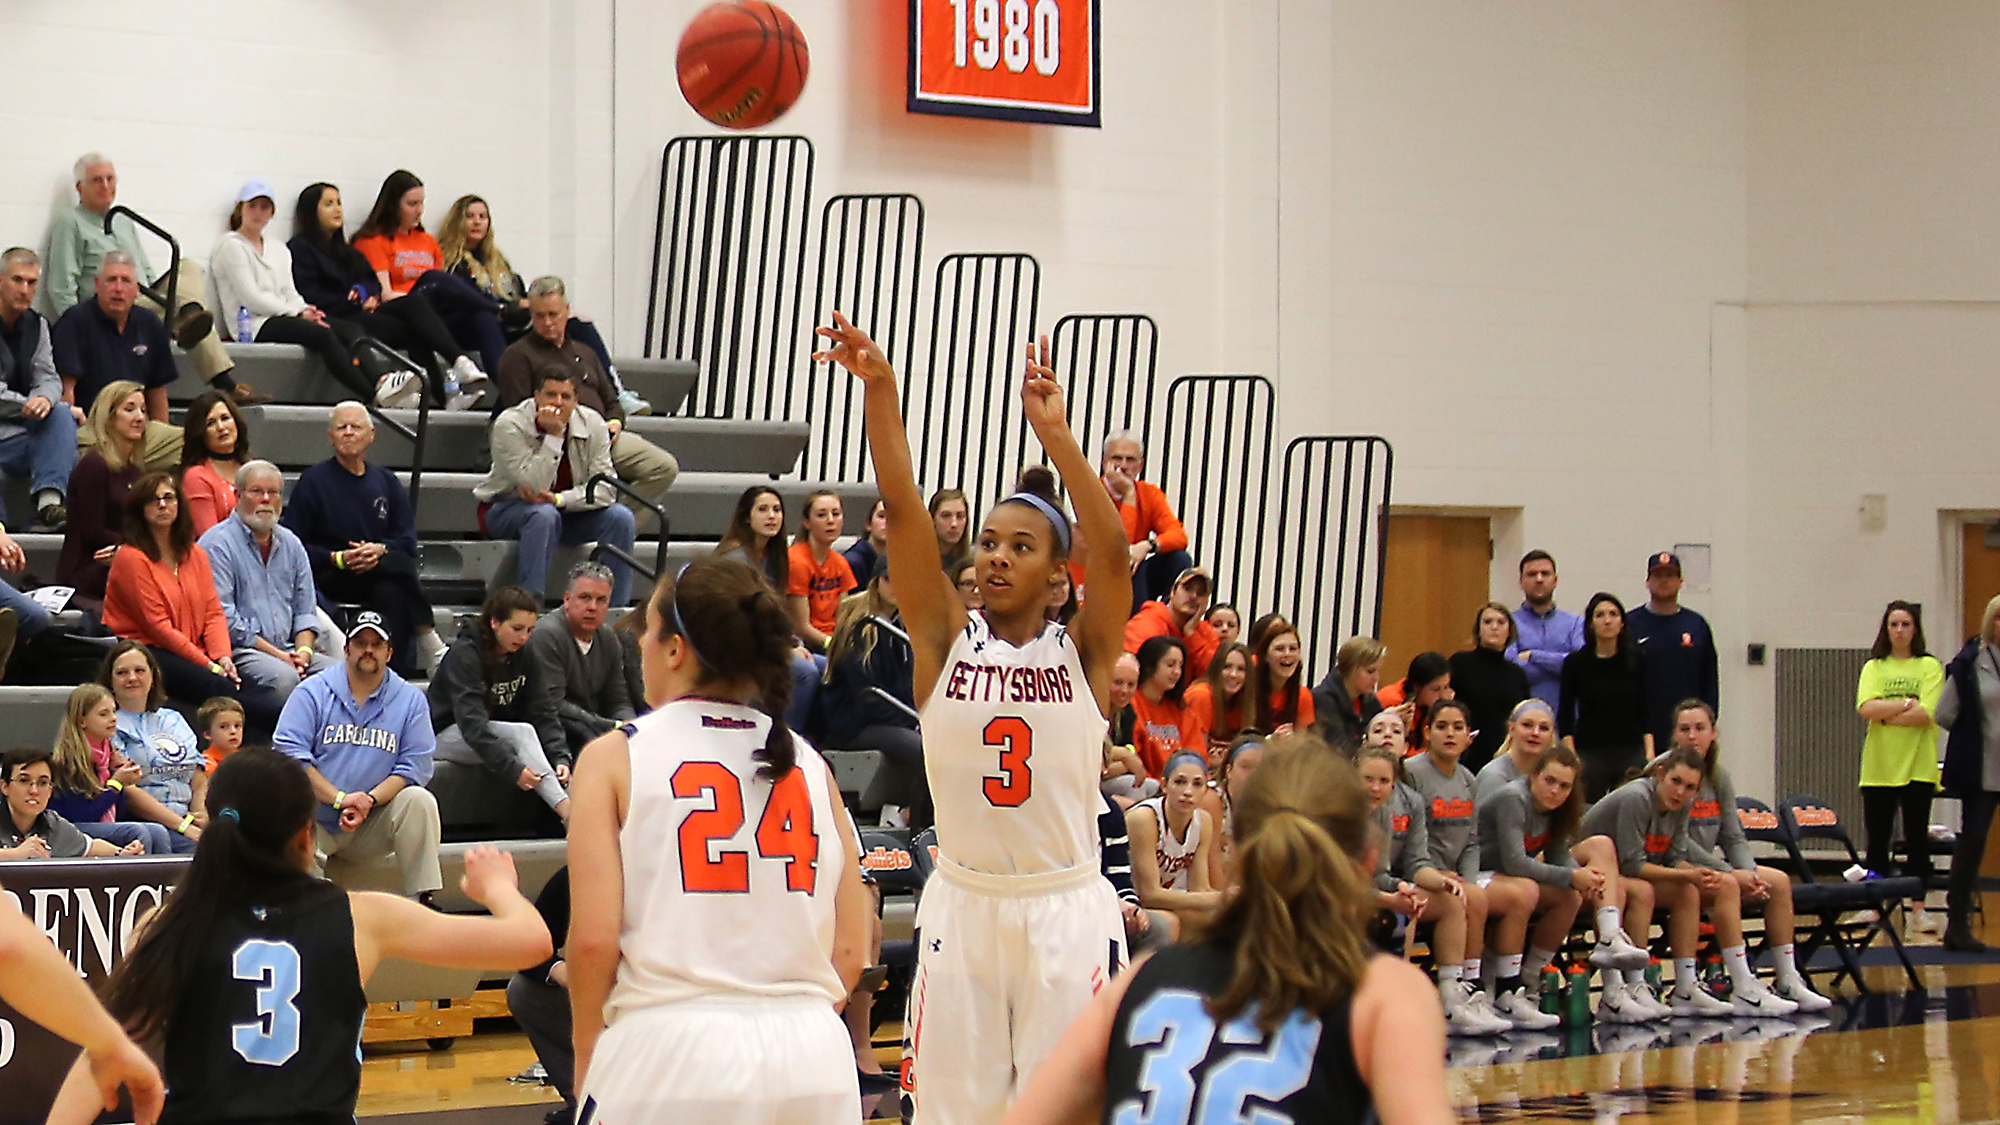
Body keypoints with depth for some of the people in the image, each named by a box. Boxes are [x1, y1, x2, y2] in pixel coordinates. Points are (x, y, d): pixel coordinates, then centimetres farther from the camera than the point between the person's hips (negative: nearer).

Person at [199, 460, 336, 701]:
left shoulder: (291, 544, 19)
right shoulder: (218, 544, -4)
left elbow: (305, 609, 19)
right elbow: (224, 618, -12)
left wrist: (303, 651, -3)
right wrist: (277, 655, -13)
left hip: (288, 648, 6)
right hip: (240, 651, -6)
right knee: (284, 677, -35)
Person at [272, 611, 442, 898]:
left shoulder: (410, 700, 5)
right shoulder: (313, 692, 0)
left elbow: (415, 766, -2)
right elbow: (288, 751, -10)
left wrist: (368, 801, -20)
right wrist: (340, 798, -21)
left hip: (372, 826, 2)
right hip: (315, 823, -2)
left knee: (419, 801, -26)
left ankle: (422, 902, -25)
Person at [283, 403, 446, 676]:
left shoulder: (386, 482, 17)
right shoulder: (313, 481, 5)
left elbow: (407, 540, 9)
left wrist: (379, 550, -14)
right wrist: (338, 558, -17)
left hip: (382, 576, 4)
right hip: (330, 579, -4)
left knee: (391, 593, -33)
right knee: (398, 565, -31)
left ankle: (393, 671, -36)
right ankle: (428, 640, -28)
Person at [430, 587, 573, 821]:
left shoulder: (525, 658, 1)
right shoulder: (463, 655, -19)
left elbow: (543, 713, -5)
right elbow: (472, 723, -29)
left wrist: (560, 758, -23)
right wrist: (511, 768, -38)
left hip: (495, 734, 6)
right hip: (449, 735, -6)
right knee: (524, 732, -30)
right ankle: (568, 813, -41)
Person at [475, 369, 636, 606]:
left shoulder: (592, 424, -10)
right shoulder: (509, 426, -22)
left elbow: (604, 488, -16)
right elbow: (534, 487, -30)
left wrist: (559, 499, -31)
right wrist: (553, 436, -35)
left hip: (568, 509, 4)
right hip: (506, 510, -4)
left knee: (621, 517, -19)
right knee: (543, 515, -38)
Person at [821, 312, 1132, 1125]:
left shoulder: (1082, 651, -2)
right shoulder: (946, 640, 1)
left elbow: (1111, 550, -20)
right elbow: (902, 512, -10)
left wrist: (1054, 433, -32)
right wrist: (877, 390, -23)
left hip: (1066, 910, -2)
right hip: (963, 903, 2)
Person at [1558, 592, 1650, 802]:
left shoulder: (1636, 661, 6)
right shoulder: (1575, 662, 1)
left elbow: (1645, 713, 10)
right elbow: (1565, 715, 3)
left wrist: (1650, 754, 1)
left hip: (1632, 753, 1)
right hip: (1590, 755, -1)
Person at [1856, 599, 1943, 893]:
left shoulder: (1929, 667, 3)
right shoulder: (1874, 667, 9)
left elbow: (1926, 714, -11)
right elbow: (1867, 708, -8)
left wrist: (1886, 714, -8)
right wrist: (1906, 704, -10)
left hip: (1917, 766, -2)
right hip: (1879, 766, 2)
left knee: (1917, 838, 0)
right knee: (1877, 839, 3)